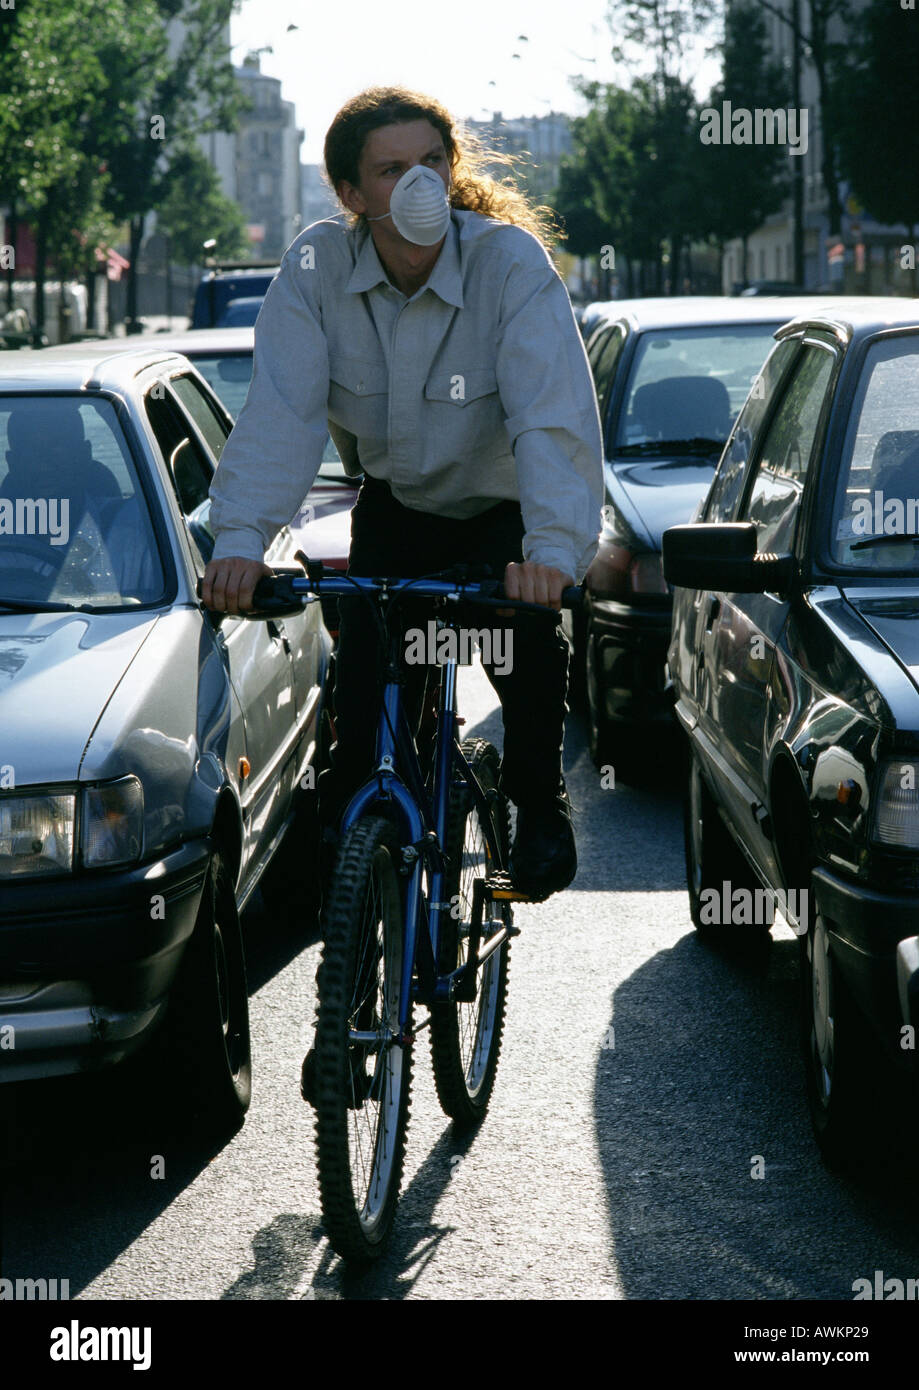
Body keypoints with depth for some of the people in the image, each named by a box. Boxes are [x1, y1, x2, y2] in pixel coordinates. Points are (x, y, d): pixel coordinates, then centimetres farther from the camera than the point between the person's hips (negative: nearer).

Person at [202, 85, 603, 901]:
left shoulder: (511, 262, -28)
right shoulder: (318, 268, -19)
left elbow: (554, 416, -38)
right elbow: (281, 410, -28)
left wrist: (554, 549, -54)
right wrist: (241, 538, -43)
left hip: (504, 505, -2)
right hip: (396, 503, 2)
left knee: (527, 635, -23)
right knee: (362, 671, -12)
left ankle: (540, 804, 2)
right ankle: (347, 813, 15)